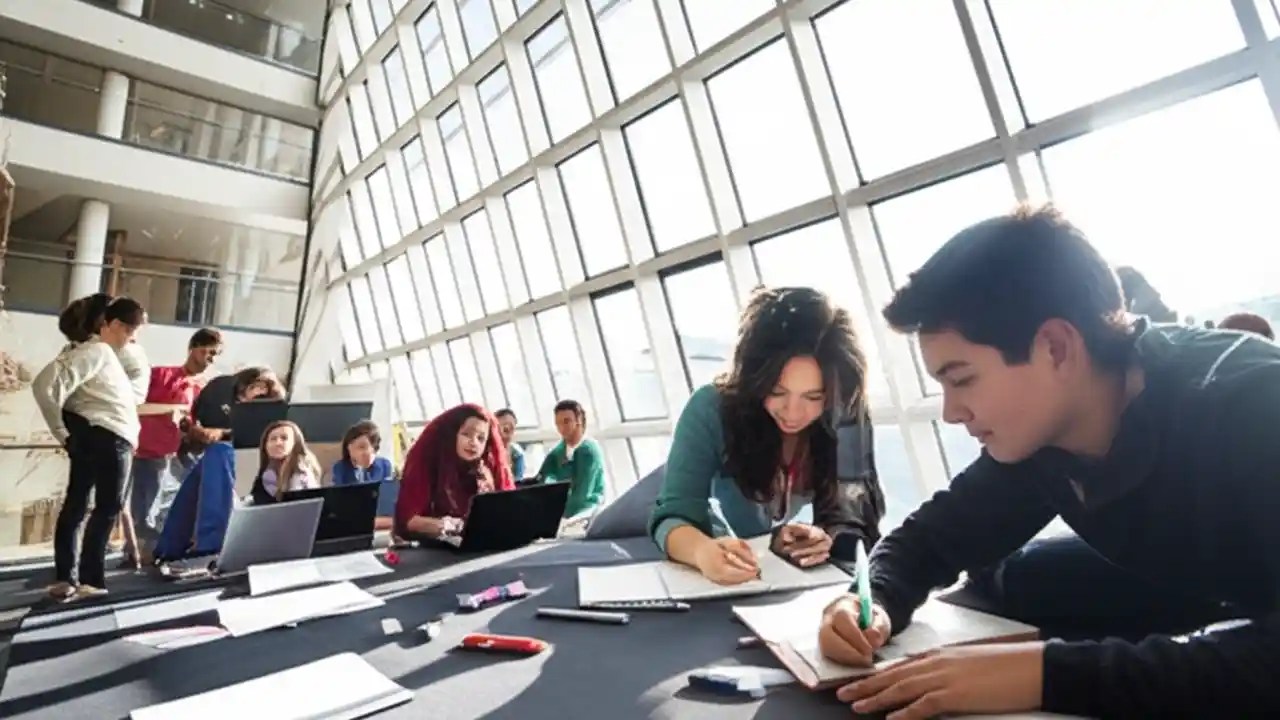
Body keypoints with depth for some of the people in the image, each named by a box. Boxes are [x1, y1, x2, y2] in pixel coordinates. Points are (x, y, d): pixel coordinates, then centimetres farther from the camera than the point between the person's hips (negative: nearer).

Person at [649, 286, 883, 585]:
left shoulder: (847, 421, -15)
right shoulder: (711, 409, -22)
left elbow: (852, 519, -12)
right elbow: (672, 515, -24)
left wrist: (826, 539, -35)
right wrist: (703, 552, -46)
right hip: (722, 580, -1)